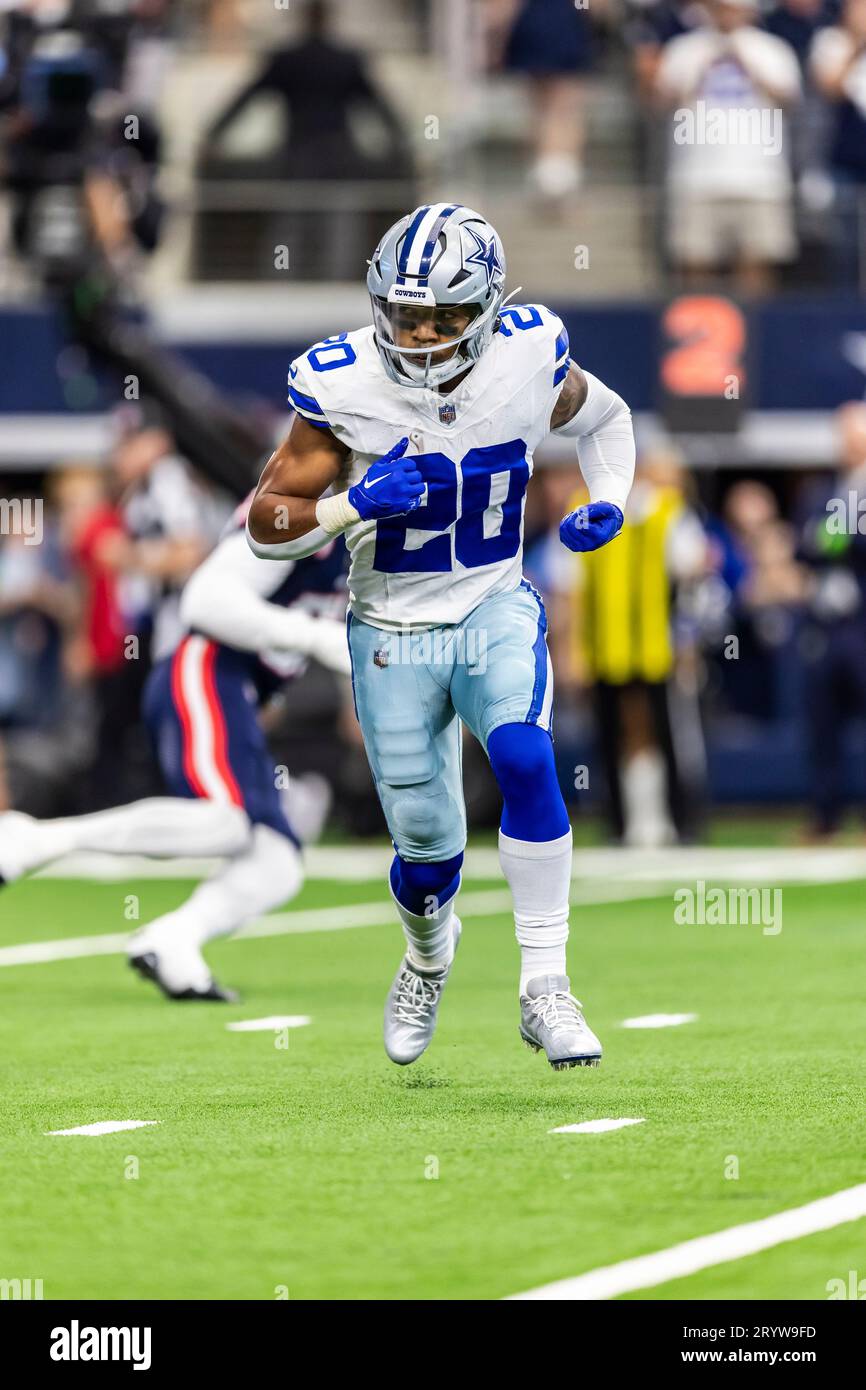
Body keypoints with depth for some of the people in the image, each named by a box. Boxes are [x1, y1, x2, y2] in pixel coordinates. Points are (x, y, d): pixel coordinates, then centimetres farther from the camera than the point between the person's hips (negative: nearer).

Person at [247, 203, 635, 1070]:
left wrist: (609, 503, -7)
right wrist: (354, 504, -29)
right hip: (393, 632, 0)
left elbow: (602, 417, 12)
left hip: (495, 609, 0)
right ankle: (428, 954, 43)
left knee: (524, 760, -28)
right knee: (427, 849, 6)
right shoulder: (343, 388, -19)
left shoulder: (528, 359, -12)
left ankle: (544, 989, -21)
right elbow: (266, 524, -11)